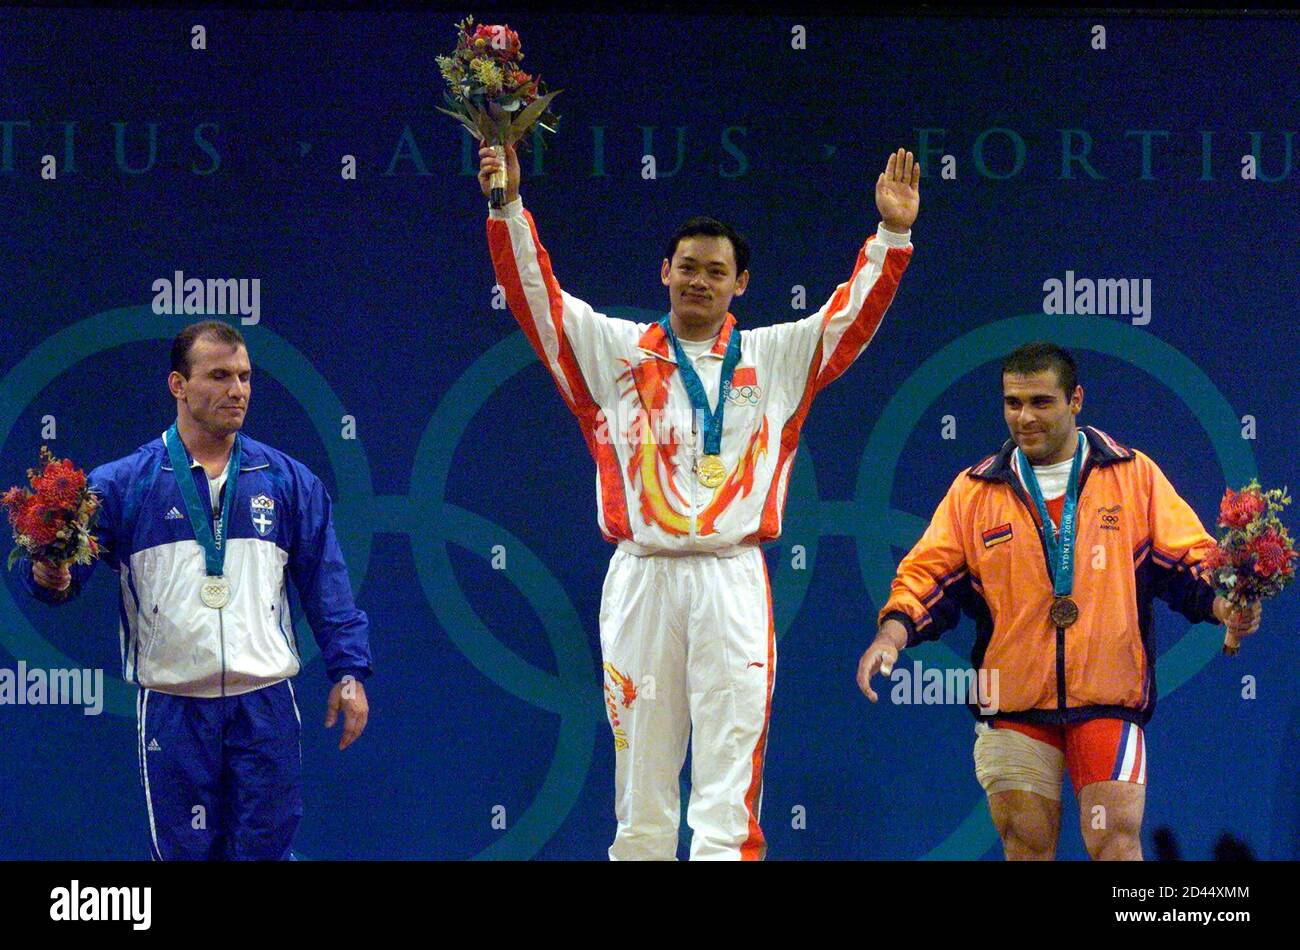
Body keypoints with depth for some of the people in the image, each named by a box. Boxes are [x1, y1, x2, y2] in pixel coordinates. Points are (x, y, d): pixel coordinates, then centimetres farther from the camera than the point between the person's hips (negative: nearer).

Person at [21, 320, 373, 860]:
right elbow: (67, 569, -6)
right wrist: (53, 578, -30)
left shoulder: (289, 482, 8)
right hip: (172, 708, -1)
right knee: (184, 852, 6)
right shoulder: (123, 483, 0)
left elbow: (325, 587, 10)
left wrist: (348, 674, 4)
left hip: (265, 706, 2)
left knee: (265, 848, 5)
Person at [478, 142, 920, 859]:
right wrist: (507, 207, -7)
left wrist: (892, 233, -7)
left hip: (732, 581, 0)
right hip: (641, 578, 1)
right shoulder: (615, 350, 11)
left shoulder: (776, 358, 12)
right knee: (641, 769, 3)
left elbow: (854, 313, 6)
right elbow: (535, 294, 5)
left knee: (729, 773, -7)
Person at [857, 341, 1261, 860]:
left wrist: (1222, 604, -14)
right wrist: (893, 634, -9)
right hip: (1012, 702, 2)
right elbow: (929, 574, 9)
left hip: (1108, 700, -2)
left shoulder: (1135, 476, 5)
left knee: (1115, 841, -12)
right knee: (1027, 846, 4)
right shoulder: (975, 490, 8)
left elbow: (1189, 561, 6)